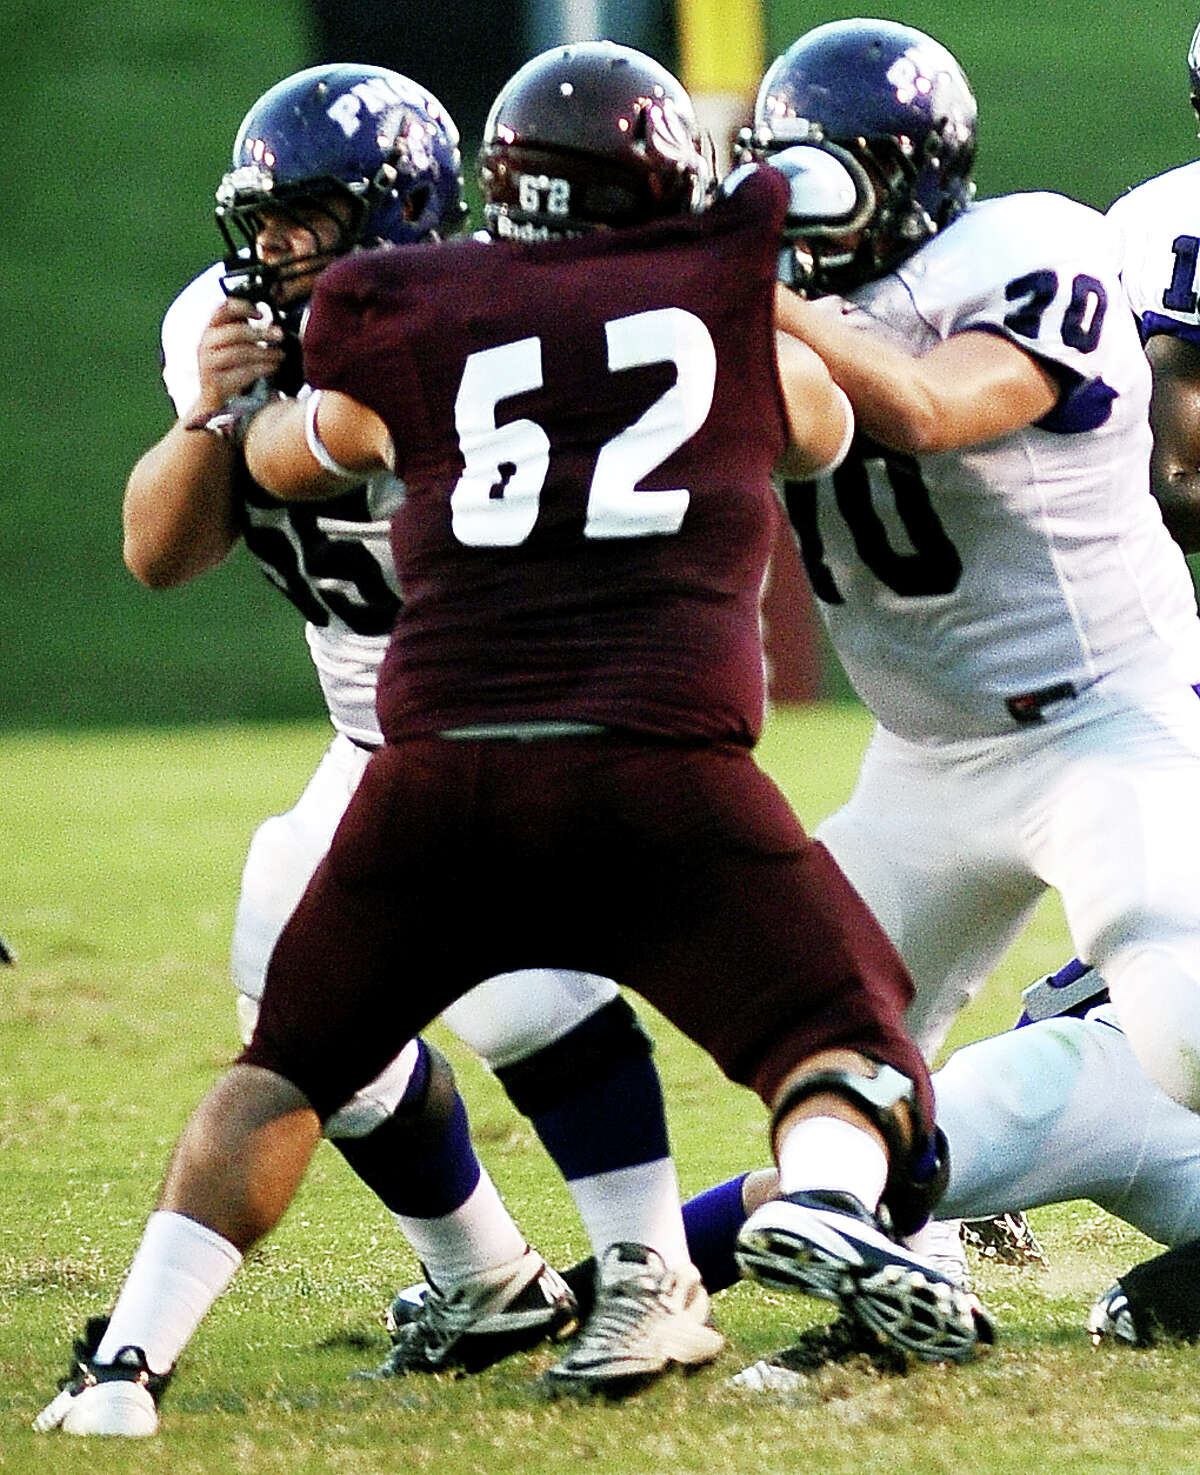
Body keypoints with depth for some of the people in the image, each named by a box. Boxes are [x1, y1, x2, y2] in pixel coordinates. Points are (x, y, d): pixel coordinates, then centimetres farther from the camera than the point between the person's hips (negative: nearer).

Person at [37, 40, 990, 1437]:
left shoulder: (408, 327, 14)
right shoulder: (727, 292, 11)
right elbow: (826, 431, 32)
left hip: (438, 770, 2)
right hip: (659, 771, -2)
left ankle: (133, 1352, 8)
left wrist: (235, 409, 55)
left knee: (285, 1071, 21)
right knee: (842, 1051, 8)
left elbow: (283, 454, 33)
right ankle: (827, 1204, -24)